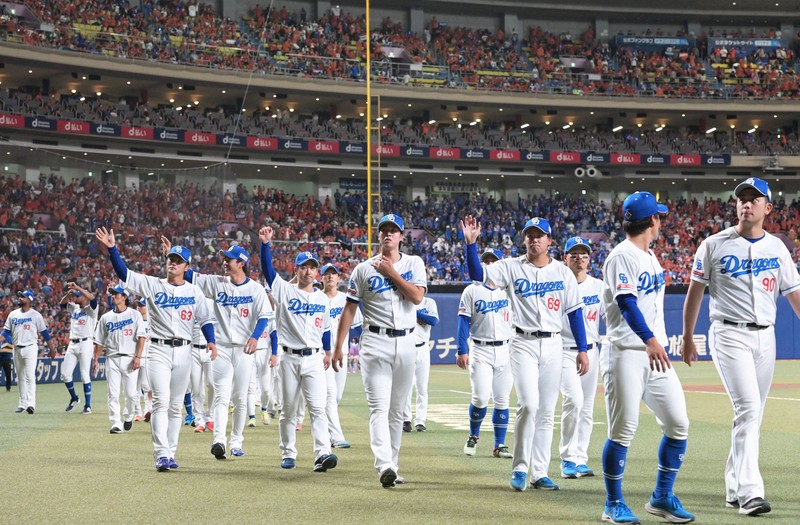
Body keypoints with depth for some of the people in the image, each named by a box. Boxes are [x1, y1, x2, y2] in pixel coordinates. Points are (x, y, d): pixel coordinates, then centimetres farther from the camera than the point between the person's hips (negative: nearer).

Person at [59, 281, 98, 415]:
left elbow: (93, 298, -22)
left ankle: (88, 405, 0)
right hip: (72, 344, 7)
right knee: (65, 374, 4)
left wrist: (77, 287, -24)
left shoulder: (91, 309, -4)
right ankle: (73, 398, 25)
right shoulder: (74, 308, 17)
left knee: (85, 375, -6)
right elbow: (62, 303, 19)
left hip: (85, 344, -7)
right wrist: (69, 293, 0)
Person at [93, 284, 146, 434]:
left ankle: (128, 417, 22)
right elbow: (99, 341, 14)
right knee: (113, 394, -4)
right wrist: (95, 359, 6)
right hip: (112, 358, 3)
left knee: (130, 393, -2)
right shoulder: (106, 317, 13)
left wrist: (138, 357, -14)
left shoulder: (135, 315, 3)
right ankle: (116, 424, -4)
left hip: (130, 358, -2)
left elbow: (141, 337, -4)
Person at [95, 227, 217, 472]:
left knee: (176, 405, 7)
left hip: (183, 351, 2)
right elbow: (124, 273, -6)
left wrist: (211, 341, -6)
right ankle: (161, 454, -18)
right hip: (159, 350, -2)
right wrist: (112, 248, -19)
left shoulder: (194, 291, 9)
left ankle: (170, 453, 14)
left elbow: (205, 318, 10)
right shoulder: (152, 285, 3)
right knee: (161, 401, -14)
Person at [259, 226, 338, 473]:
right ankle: (288, 454, 20)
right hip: (290, 358, -1)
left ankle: (322, 454, -21)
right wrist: (265, 243, -26)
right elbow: (267, 268, -13)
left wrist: (328, 351, 27)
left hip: (314, 359, 1)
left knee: (318, 407, -11)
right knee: (289, 409, 8)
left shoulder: (322, 298, 10)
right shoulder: (285, 291, 1)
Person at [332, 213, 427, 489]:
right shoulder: (364, 269, 5)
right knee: (379, 407, -14)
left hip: (406, 342, 3)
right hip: (376, 342, -2)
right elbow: (350, 308, 4)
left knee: (397, 410, 8)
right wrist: (338, 346, 0)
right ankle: (384, 466, -26)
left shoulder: (414, 264, 9)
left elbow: (417, 297, -7)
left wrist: (391, 272, -7)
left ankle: (392, 467, 15)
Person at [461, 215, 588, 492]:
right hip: (523, 344, -3)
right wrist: (471, 242, -27)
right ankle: (519, 468, -5)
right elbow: (477, 273, -13)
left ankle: (539, 473, 11)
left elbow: (574, 311, 7)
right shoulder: (512, 267, 0)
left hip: (553, 345, 3)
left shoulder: (563, 272, 6)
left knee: (546, 412, 5)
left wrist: (582, 350, 2)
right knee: (528, 404, -17)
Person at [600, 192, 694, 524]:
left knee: (678, 425, 4)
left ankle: (662, 498, 16)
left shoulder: (651, 256, 16)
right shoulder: (621, 256, -11)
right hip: (626, 355, -8)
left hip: (656, 353, 8)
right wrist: (650, 340, -38)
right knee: (623, 431, -5)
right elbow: (626, 302, -24)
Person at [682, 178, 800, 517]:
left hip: (765, 337, 5)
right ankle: (749, 492, -22)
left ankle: (734, 489, 21)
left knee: (752, 415, 9)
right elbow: (695, 292, 5)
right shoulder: (714, 245, -1)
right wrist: (687, 337, 8)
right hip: (730, 335, -5)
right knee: (748, 409, -18)